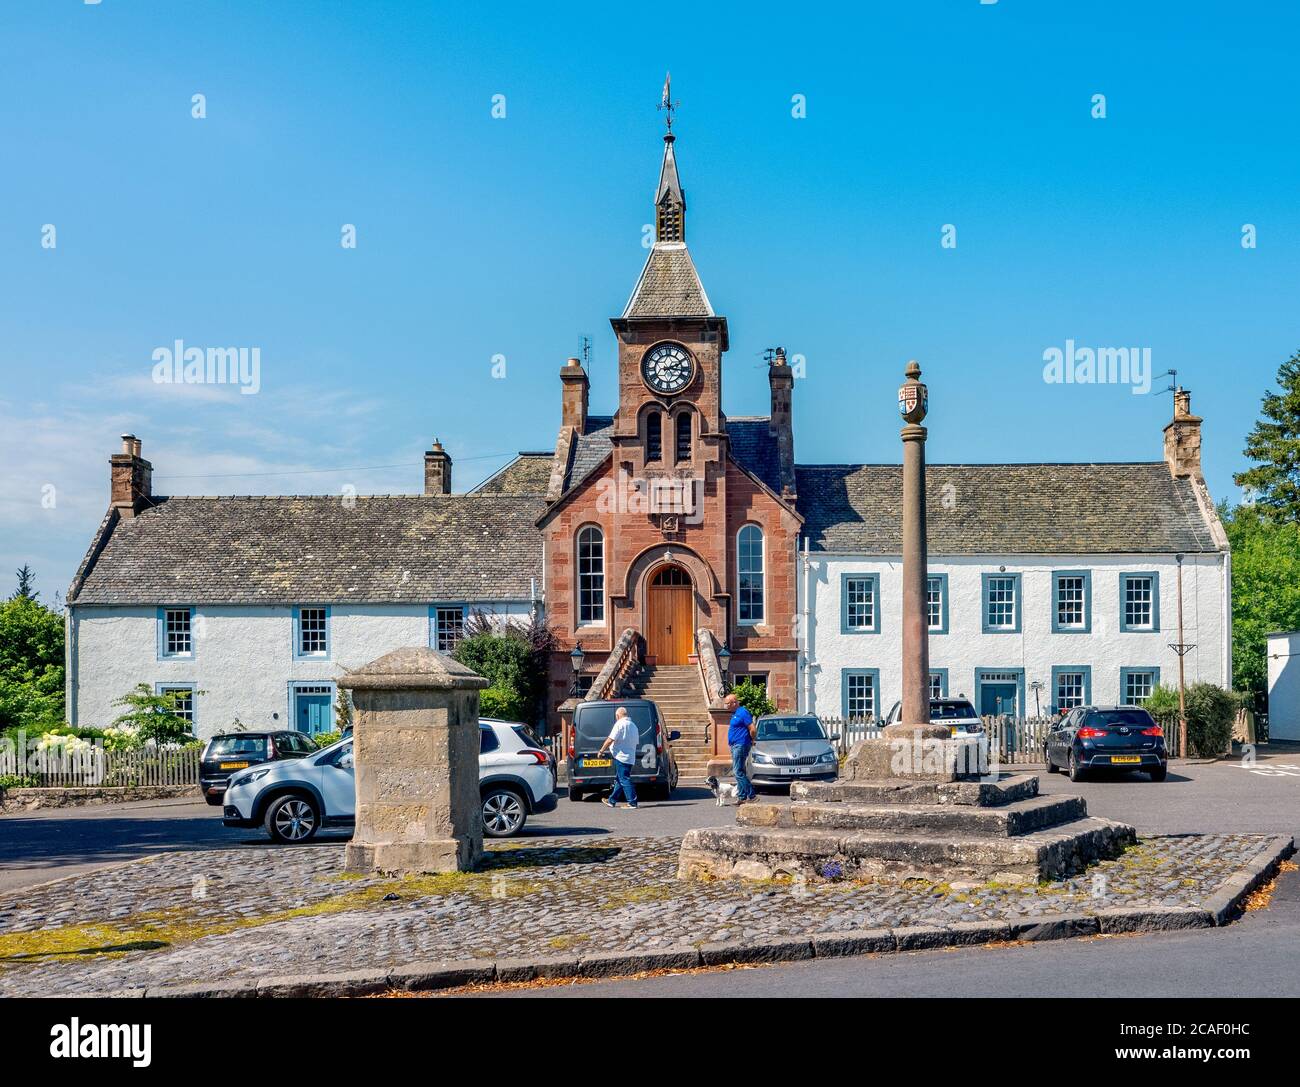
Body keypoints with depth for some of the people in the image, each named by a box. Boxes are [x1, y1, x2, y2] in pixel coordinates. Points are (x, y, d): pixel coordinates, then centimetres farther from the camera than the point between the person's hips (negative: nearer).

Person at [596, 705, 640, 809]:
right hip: (631, 757, 9)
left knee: (624, 780, -7)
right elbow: (636, 742, 21)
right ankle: (612, 800, 23)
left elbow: (610, 739, -17)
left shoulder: (620, 724, -12)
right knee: (619, 779, 16)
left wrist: (601, 751, -7)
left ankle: (632, 802, -10)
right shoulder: (633, 725, 15)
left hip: (621, 756, -9)